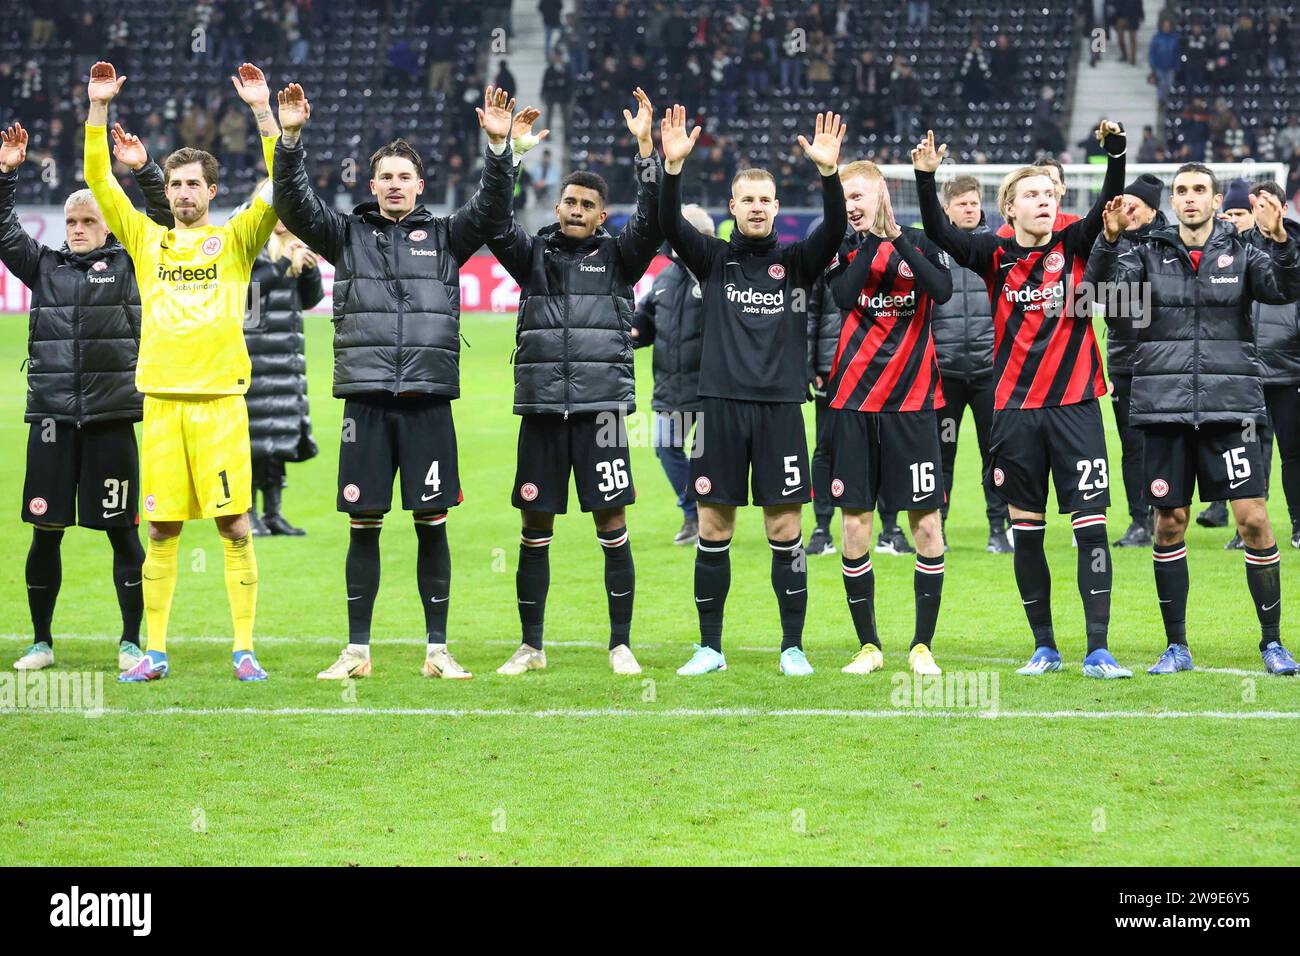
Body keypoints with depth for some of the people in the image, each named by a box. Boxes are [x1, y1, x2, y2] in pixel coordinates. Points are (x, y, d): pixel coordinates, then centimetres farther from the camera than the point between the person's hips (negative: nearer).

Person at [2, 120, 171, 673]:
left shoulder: (130, 265, 6)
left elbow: (168, 220, 0)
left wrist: (143, 171, -13)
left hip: (111, 419, -2)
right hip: (52, 418, 2)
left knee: (122, 532, 1)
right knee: (45, 533, 4)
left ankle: (132, 642, 9)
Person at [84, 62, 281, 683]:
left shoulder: (235, 240, 7)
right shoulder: (147, 240, 12)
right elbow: (99, 180, 7)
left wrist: (261, 111, -11)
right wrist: (98, 108, -2)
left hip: (220, 399, -2)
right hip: (161, 397, 2)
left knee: (234, 525, -3)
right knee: (161, 529, 4)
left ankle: (244, 650, 2)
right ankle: (154, 652, 9)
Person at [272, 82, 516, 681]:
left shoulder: (445, 237, 11)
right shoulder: (348, 235, 11)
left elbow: (492, 210, -1)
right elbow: (294, 205, 1)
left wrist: (498, 147, -15)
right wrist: (291, 138, -12)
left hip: (428, 401, 0)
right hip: (367, 400, 0)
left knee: (432, 524, 2)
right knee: (363, 526, 2)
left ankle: (437, 651, 8)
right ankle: (357, 650, 9)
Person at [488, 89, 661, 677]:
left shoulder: (617, 256, 7)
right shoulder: (533, 254, 11)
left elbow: (653, 221, -7)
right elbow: (495, 222, -1)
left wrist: (645, 147, -15)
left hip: (601, 407, -2)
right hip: (541, 407, 2)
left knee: (611, 524, -2)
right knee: (535, 528, 5)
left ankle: (621, 644, 6)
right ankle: (531, 646, 14)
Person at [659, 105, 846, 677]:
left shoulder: (796, 262, 8)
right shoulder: (714, 260, 8)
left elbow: (834, 229, -9)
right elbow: (670, 226, -8)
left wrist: (829, 172, -25)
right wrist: (673, 167, -23)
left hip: (779, 406, 0)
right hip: (721, 404, 0)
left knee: (784, 529, 0)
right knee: (713, 528, 3)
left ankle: (793, 647, 7)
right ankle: (709, 648, 11)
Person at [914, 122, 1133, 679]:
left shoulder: (1072, 246, 3)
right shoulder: (996, 257, 3)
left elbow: (1109, 207, -11)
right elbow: (939, 233, -8)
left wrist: (1115, 151, -26)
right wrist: (926, 178, -22)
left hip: (1075, 404, -1)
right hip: (1015, 408, 1)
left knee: (1091, 526, -6)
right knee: (1025, 528, 6)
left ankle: (1097, 650, -6)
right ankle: (1044, 647, 16)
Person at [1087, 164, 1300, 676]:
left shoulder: (1242, 253, 6)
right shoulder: (1149, 254, 7)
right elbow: (1101, 290, -7)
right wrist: (1108, 241, -24)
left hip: (1230, 404, -1)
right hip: (1166, 407, 1)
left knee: (1253, 518, -7)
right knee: (1169, 523, 4)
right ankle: (1176, 647, 14)